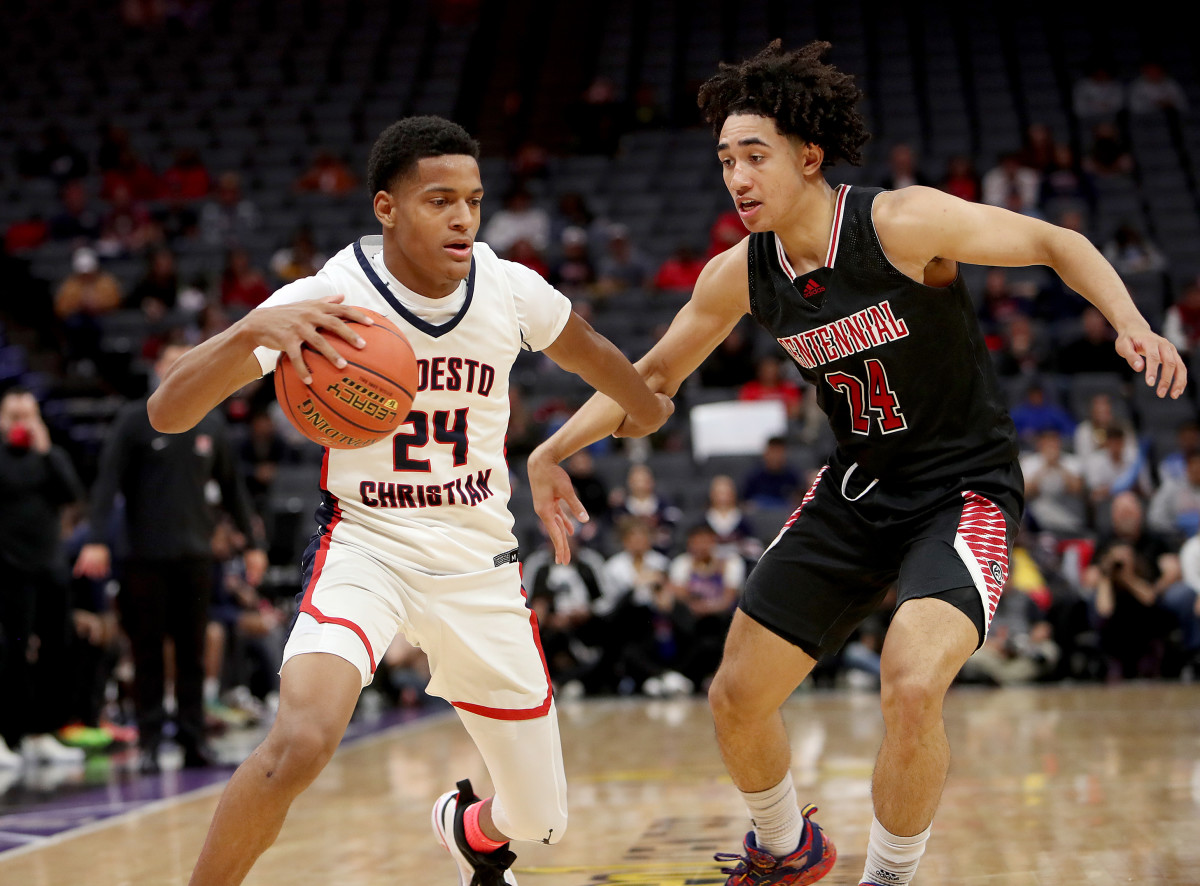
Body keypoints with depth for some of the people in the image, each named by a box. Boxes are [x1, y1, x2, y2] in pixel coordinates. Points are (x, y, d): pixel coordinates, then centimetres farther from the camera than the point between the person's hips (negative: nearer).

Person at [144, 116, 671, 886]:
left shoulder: (510, 290, -9)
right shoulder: (325, 301, -18)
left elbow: (588, 352, 16)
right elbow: (167, 414, -27)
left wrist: (646, 408, 34)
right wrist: (253, 331, -46)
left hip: (480, 561, 4)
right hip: (364, 546, -3)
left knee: (540, 821, 9)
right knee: (303, 740, -33)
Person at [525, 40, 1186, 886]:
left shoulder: (903, 224, -21)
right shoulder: (740, 276, -4)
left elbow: (1056, 243, -15)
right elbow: (651, 376, 11)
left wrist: (1131, 324, -31)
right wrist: (553, 451, -1)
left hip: (964, 490, -6)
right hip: (856, 492, 6)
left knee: (912, 687, -30)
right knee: (737, 698, 6)